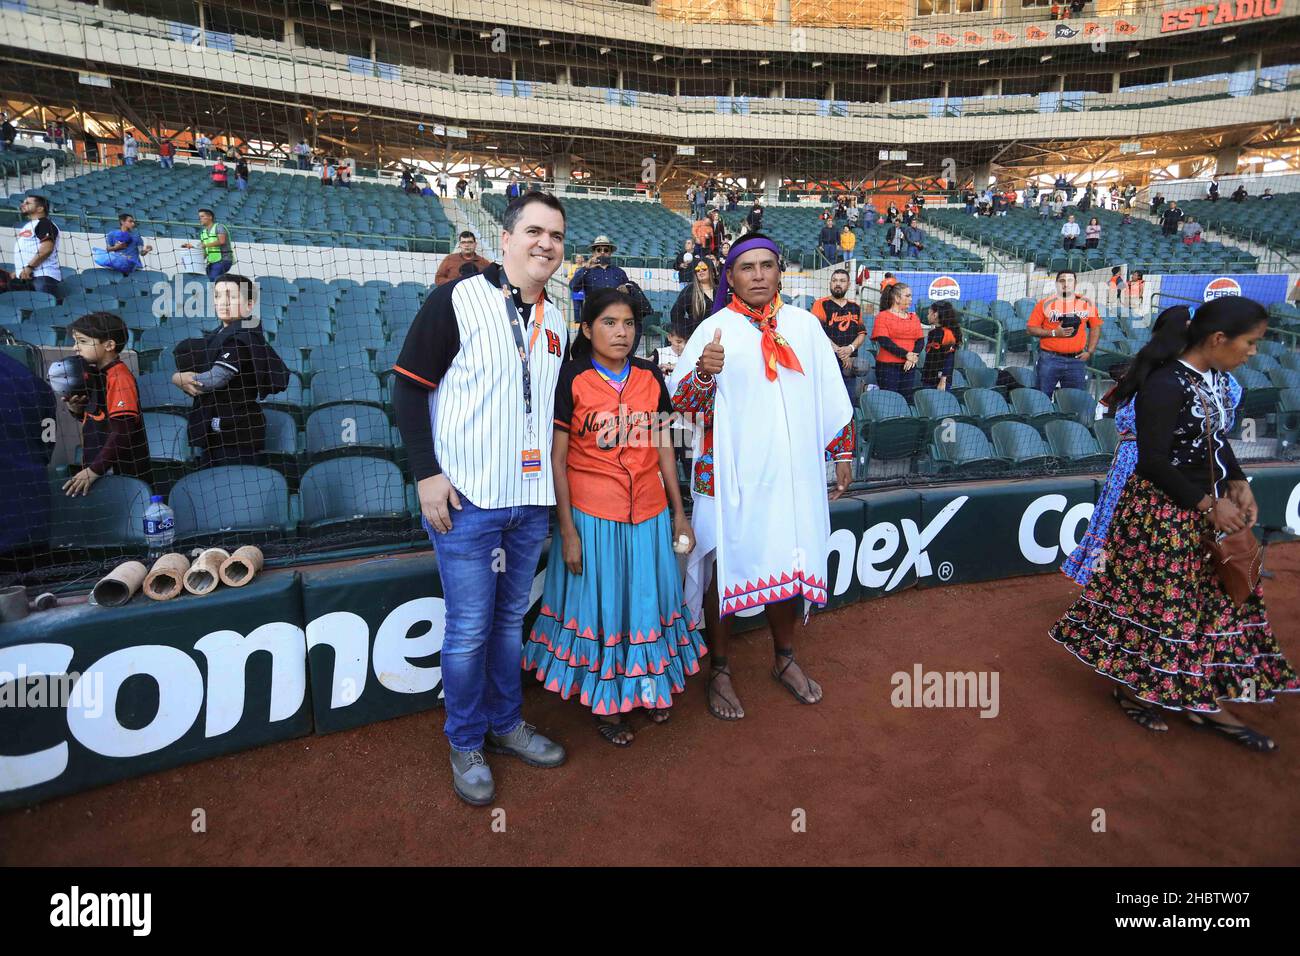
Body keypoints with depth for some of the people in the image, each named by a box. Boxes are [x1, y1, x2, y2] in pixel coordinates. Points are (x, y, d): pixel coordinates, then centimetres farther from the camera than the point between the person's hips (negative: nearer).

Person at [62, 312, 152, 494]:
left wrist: (94, 470, -21)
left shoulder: (119, 377, -15)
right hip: (97, 467, 8)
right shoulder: (92, 375, 12)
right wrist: (76, 409, 1)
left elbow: (122, 432, -21)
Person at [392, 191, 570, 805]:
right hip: (467, 500, -5)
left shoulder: (556, 323, 12)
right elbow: (409, 387, -7)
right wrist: (427, 473, -13)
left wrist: (556, 485, 15)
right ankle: (465, 744, 24)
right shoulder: (458, 300, -7)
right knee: (469, 629, 4)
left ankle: (505, 723, 35)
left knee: (510, 620, 17)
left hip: (530, 501, 6)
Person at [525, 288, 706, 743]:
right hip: (591, 514, -3)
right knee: (599, 603, 9)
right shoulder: (571, 380, -8)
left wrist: (679, 511, 9)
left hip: (648, 511, 4)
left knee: (647, 598, 15)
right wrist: (567, 529, -10)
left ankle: (649, 682, 37)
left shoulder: (651, 377, 3)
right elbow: (557, 457, -7)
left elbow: (664, 446, 9)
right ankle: (604, 698, 28)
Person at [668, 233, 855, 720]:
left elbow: (830, 394, 13)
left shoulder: (804, 325, 8)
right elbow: (678, 401, -10)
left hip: (793, 472, 4)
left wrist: (843, 452, 12)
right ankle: (719, 671, 22)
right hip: (731, 474, -3)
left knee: (789, 563, 14)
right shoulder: (714, 329, -3)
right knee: (725, 565, 4)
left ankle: (784, 657, 35)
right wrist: (703, 372, -30)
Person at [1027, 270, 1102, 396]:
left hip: (1077, 360, 3)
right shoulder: (1045, 303, -1)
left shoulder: (1086, 303, 7)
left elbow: (1095, 327, 16)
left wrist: (1089, 351, 8)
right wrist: (1054, 333, -14)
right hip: (1049, 359, -3)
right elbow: (1031, 328, -3)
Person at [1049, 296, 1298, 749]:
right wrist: (1208, 505, -18)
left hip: (1208, 508, 9)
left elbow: (1217, 438, 16)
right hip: (1162, 512, -9)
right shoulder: (1166, 386, -23)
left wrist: (1238, 484, 2)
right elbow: (1154, 461, -23)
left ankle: (1208, 701, 31)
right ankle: (1131, 688, 25)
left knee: (1213, 598, 16)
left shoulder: (1215, 379, 4)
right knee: (1153, 602, 4)